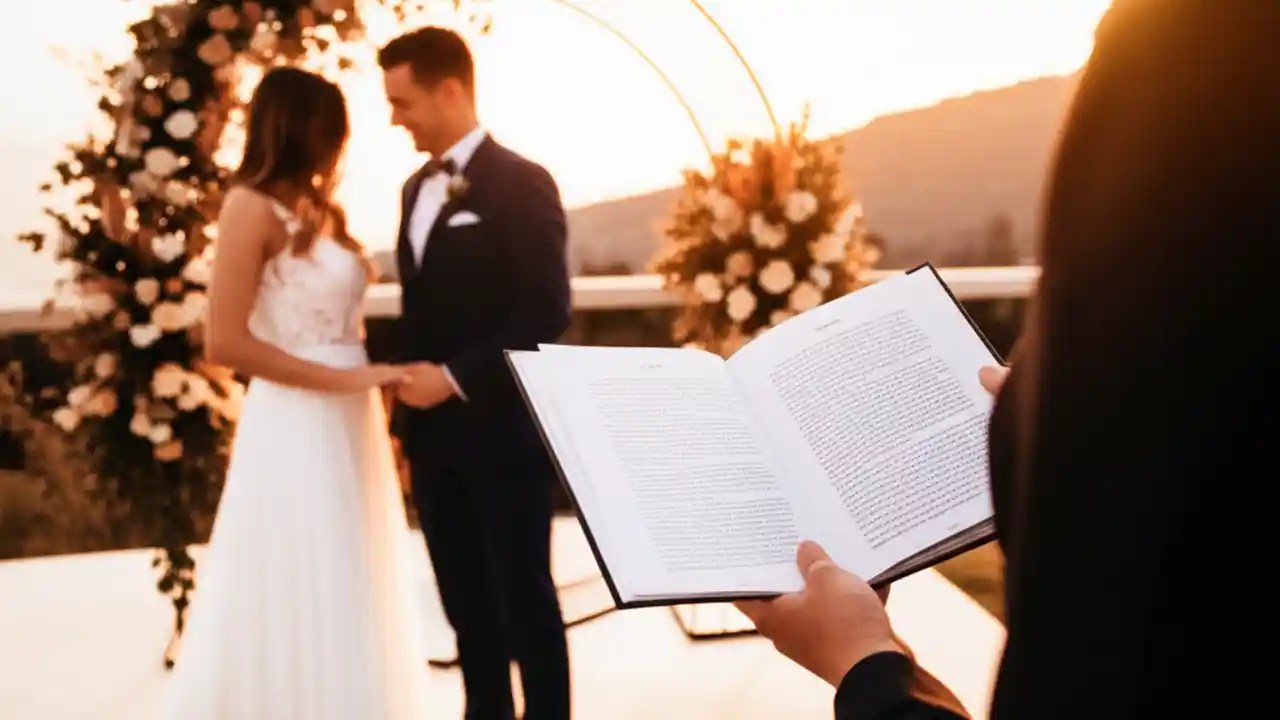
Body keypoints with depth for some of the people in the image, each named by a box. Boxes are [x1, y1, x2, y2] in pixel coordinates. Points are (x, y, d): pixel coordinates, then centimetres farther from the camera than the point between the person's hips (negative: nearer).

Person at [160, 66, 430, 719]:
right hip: (295, 428, -8)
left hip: (349, 424, 8)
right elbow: (226, 343, -17)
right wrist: (347, 379, -16)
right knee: (297, 608, 1)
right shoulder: (253, 205, -10)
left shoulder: (318, 209, 13)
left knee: (348, 606, 14)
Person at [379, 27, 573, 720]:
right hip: (434, 433, 7)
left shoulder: (520, 182, -10)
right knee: (465, 604, 14)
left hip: (502, 431, -7)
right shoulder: (417, 188, 13)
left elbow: (547, 310, -16)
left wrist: (456, 377, -19)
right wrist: (409, 397, 10)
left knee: (524, 599, 5)